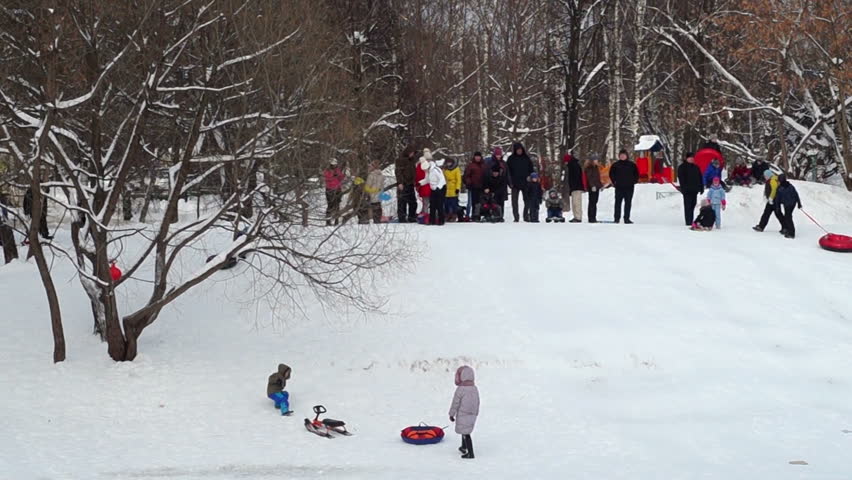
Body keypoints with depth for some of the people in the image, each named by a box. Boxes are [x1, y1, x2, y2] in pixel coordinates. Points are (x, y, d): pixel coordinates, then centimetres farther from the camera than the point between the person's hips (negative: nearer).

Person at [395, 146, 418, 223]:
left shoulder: (411, 160, 18)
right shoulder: (400, 160, -7)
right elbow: (398, 172, -13)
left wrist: (414, 182, 18)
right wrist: (400, 183, -21)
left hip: (410, 184, 8)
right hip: (403, 185, -8)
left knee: (413, 202, 8)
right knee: (402, 202, -7)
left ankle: (412, 217, 15)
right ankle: (402, 218, -4)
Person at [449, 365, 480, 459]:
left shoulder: (460, 389, -18)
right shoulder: (475, 389, 4)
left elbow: (455, 403, -14)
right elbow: (477, 402, 12)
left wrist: (451, 414, -3)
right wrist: (475, 413, 24)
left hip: (462, 415, -7)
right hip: (472, 415, 8)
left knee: (465, 434, -4)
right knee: (465, 431, 26)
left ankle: (470, 453, -6)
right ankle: (464, 447, 42)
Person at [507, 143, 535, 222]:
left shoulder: (526, 158, 7)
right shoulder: (511, 159, 2)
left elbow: (531, 169, 11)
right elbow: (508, 171, 1)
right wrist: (510, 182, -7)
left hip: (525, 183, 1)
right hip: (515, 183, -1)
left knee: (527, 201, 5)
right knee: (514, 201, 0)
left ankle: (526, 216, 15)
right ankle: (516, 217, 5)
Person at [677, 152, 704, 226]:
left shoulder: (696, 167, 17)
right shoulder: (682, 167, -2)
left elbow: (700, 178, 19)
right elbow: (681, 178, -9)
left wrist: (701, 188, 13)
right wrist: (683, 188, -17)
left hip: (694, 190, 6)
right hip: (687, 190, -6)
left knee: (692, 206, 9)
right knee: (688, 206, -7)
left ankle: (691, 222, 15)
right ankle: (688, 222, -8)